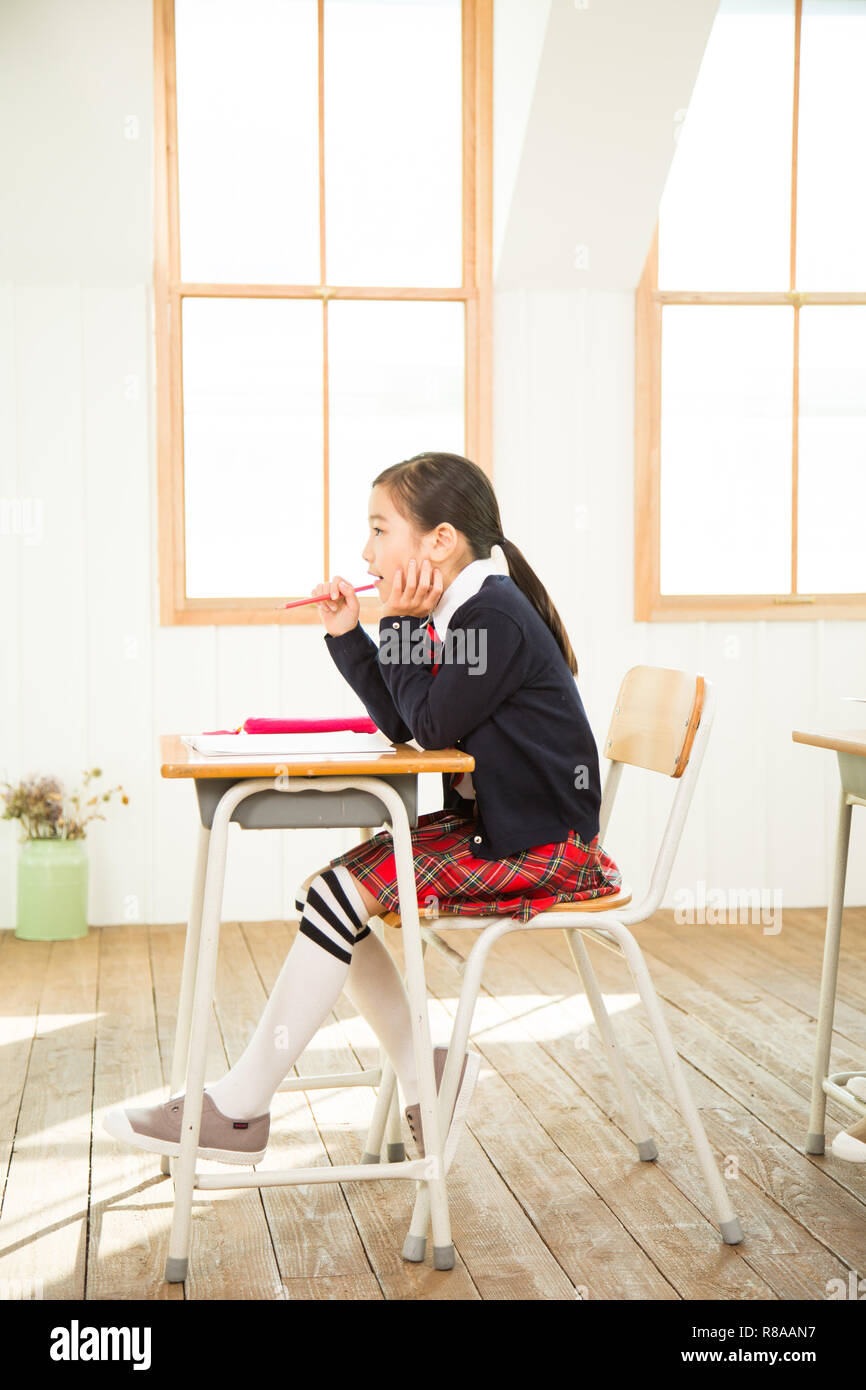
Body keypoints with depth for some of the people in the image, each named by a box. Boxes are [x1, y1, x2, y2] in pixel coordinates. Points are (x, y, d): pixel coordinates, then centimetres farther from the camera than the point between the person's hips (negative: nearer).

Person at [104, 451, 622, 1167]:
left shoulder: (495, 616, -18)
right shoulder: (458, 611, 12)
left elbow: (432, 723, -16)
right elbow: (401, 723, 14)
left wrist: (401, 626, -10)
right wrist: (347, 635, 6)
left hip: (539, 843, -10)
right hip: (487, 822, 10)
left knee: (343, 895, -19)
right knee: (330, 890, 1)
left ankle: (238, 1110, -11)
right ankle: (424, 1074, 6)